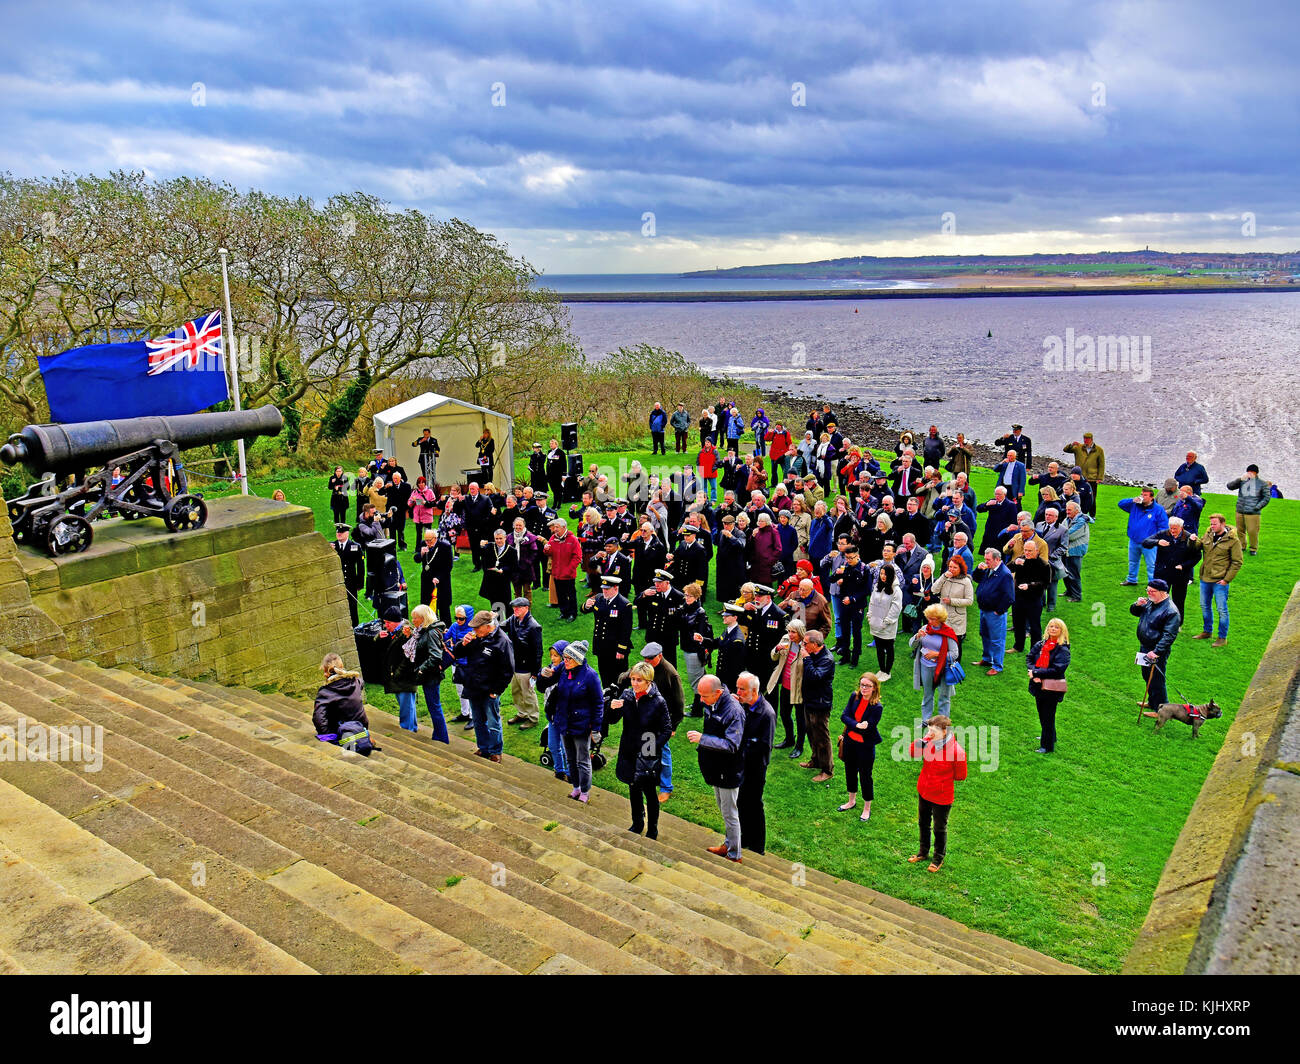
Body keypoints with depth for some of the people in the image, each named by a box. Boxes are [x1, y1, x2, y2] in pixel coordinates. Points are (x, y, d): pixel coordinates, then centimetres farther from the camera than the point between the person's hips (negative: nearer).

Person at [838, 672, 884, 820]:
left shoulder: (877, 707, -22)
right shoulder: (854, 696, -6)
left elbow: (867, 729, -21)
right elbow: (844, 716, -10)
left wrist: (851, 725, -15)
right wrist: (857, 725, -25)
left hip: (866, 746, -6)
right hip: (850, 741, 6)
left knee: (865, 775, 7)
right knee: (850, 770, 21)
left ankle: (867, 809, 27)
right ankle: (852, 801, 44)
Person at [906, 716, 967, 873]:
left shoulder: (957, 751, -27)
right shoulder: (929, 742, -12)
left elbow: (960, 776, -14)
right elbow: (912, 753, -13)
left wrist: (942, 778, -5)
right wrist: (924, 739, -27)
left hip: (942, 797, -5)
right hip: (923, 792, 6)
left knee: (940, 829, 16)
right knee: (923, 824, 24)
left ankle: (939, 858, 38)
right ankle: (923, 852, 46)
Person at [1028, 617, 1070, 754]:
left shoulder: (1063, 649, -11)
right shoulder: (1040, 644, 6)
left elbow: (1057, 669, -18)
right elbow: (1030, 658, 6)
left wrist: (1036, 673, -18)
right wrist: (1032, 672, -14)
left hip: (1052, 687, -6)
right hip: (1038, 685, 6)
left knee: (1048, 716, 0)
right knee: (1042, 714, 19)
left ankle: (1048, 746, 10)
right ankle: (1048, 736, 41)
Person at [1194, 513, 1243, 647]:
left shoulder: (1233, 540, -10)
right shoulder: (1208, 535, 6)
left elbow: (1237, 562, -9)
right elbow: (1197, 548, 14)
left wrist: (1226, 579, -13)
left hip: (1219, 581, -6)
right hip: (1205, 579, 6)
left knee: (1222, 609, 1)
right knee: (1205, 606, 18)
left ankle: (1222, 637, 11)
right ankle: (1207, 631, 33)